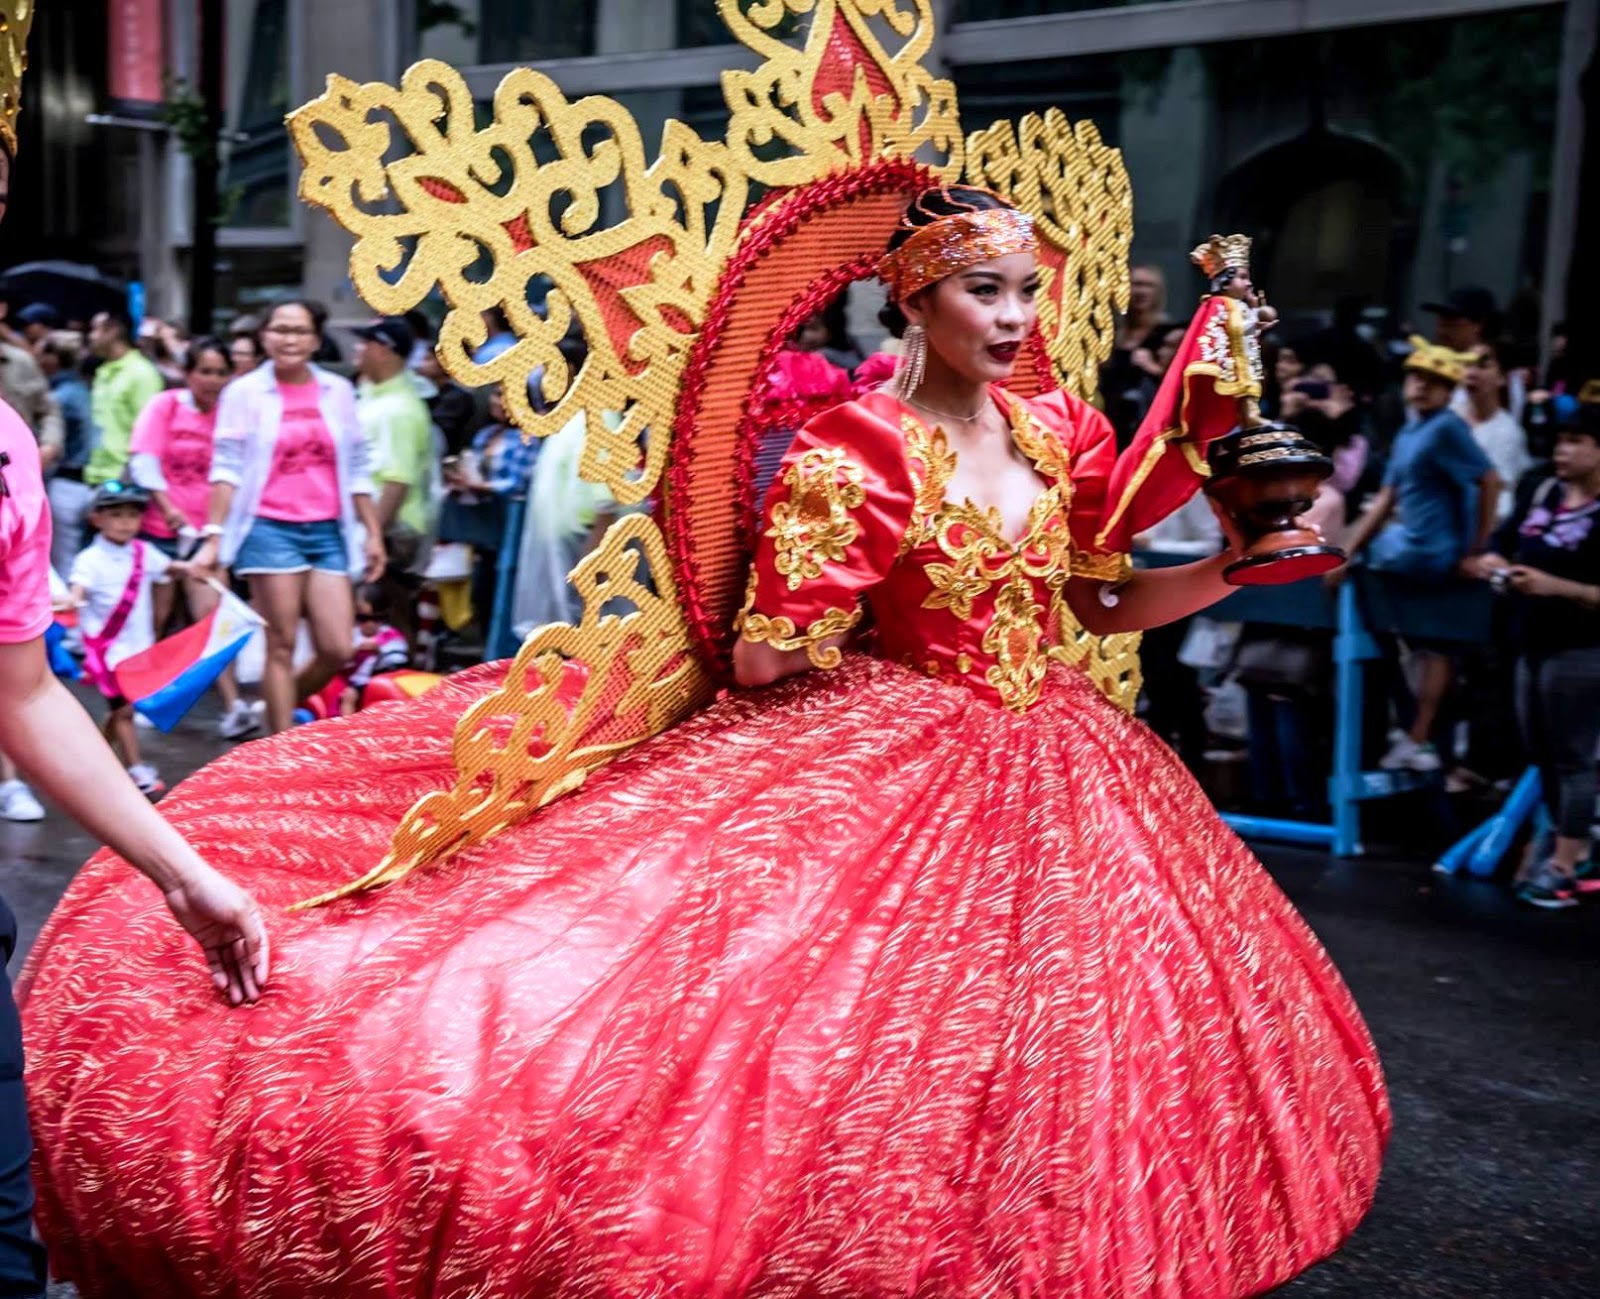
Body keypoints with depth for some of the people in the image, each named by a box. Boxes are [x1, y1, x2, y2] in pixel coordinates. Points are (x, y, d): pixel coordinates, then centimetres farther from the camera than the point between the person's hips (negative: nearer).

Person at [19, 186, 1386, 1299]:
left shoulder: (1061, 431, 3)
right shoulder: (856, 454, -17)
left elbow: (1111, 605, 10)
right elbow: (765, 664, -18)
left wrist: (1250, 563, 3)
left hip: (1052, 774, 7)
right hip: (888, 765, -7)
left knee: (1050, 1037, 17)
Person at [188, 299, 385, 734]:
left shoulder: (338, 391, 11)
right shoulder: (244, 392, 2)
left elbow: (357, 470, 14)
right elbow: (227, 469, -3)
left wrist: (373, 532, 11)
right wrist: (213, 536, -11)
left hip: (327, 531, 3)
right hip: (270, 529, -3)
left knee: (337, 649, -3)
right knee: (281, 648, -1)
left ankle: (285, 706, 25)